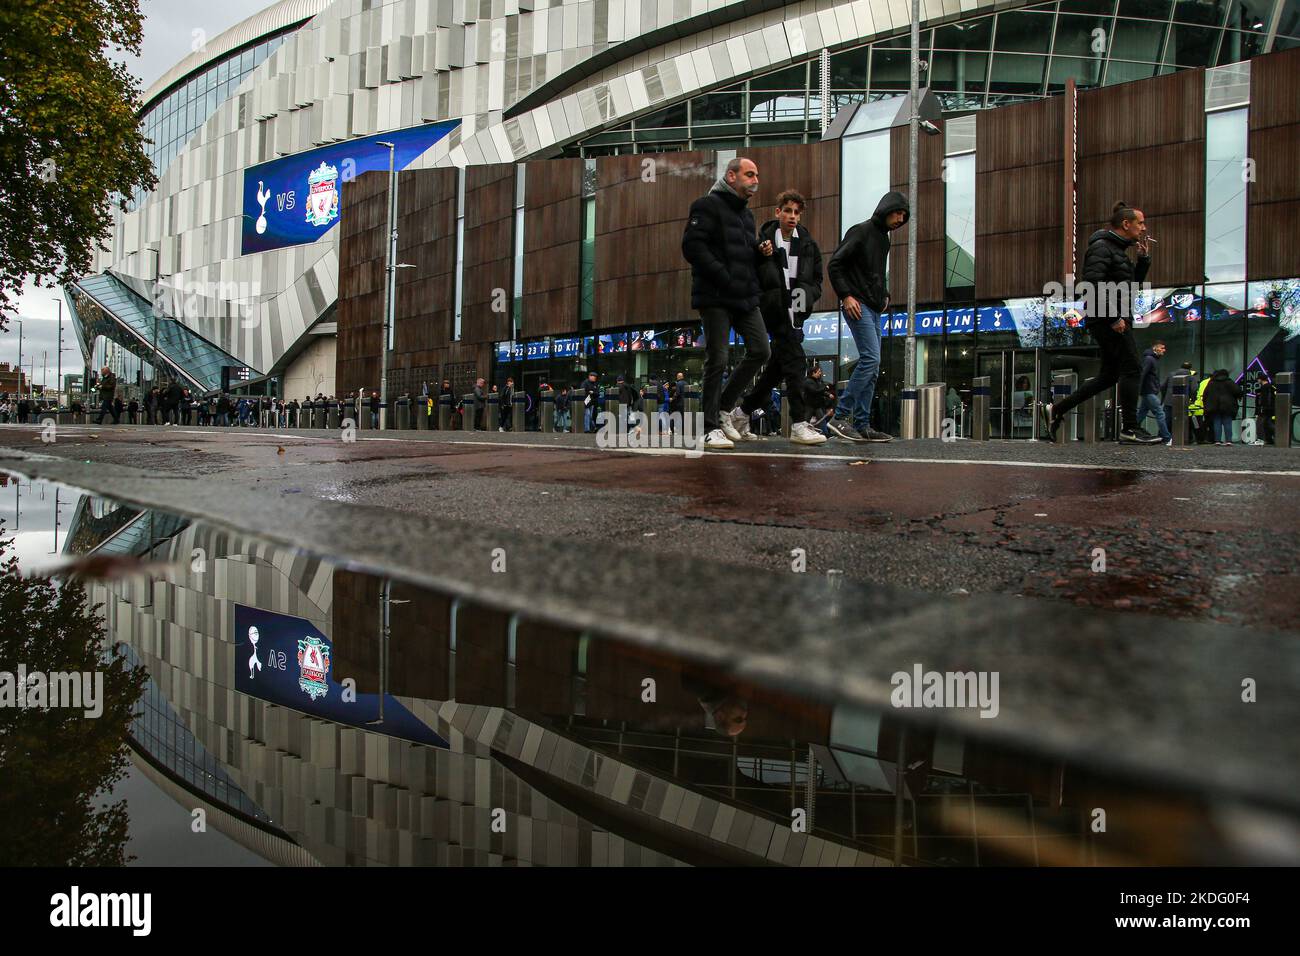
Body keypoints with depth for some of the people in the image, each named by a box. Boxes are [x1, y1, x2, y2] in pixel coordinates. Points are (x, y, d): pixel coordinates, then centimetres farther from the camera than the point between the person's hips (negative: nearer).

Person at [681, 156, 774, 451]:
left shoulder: (746, 213, 23)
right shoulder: (708, 205, -4)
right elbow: (692, 246, -15)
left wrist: (761, 250, 9)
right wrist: (722, 276, -20)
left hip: (746, 297, 8)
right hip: (716, 297, -8)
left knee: (761, 350, 2)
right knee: (717, 359, -7)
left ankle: (725, 405, 18)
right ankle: (711, 428, 0)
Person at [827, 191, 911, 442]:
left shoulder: (884, 238, 21)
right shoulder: (861, 231, -5)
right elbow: (834, 264, -12)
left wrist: (885, 295, 15)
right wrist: (846, 295, -17)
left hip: (874, 309, 9)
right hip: (858, 306, -9)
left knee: (872, 367, 5)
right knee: (870, 358, -19)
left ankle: (862, 425, 7)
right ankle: (840, 417, -15)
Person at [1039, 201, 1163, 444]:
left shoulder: (1118, 250, 22)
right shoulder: (1101, 247, -9)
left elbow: (1133, 283, 29)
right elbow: (1093, 286, -21)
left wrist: (1144, 258, 15)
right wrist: (1113, 318, -23)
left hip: (1116, 319, 10)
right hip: (1107, 320, -10)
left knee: (1109, 375, 11)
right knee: (1132, 368, -10)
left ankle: (1055, 410, 13)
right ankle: (1129, 429, -6)